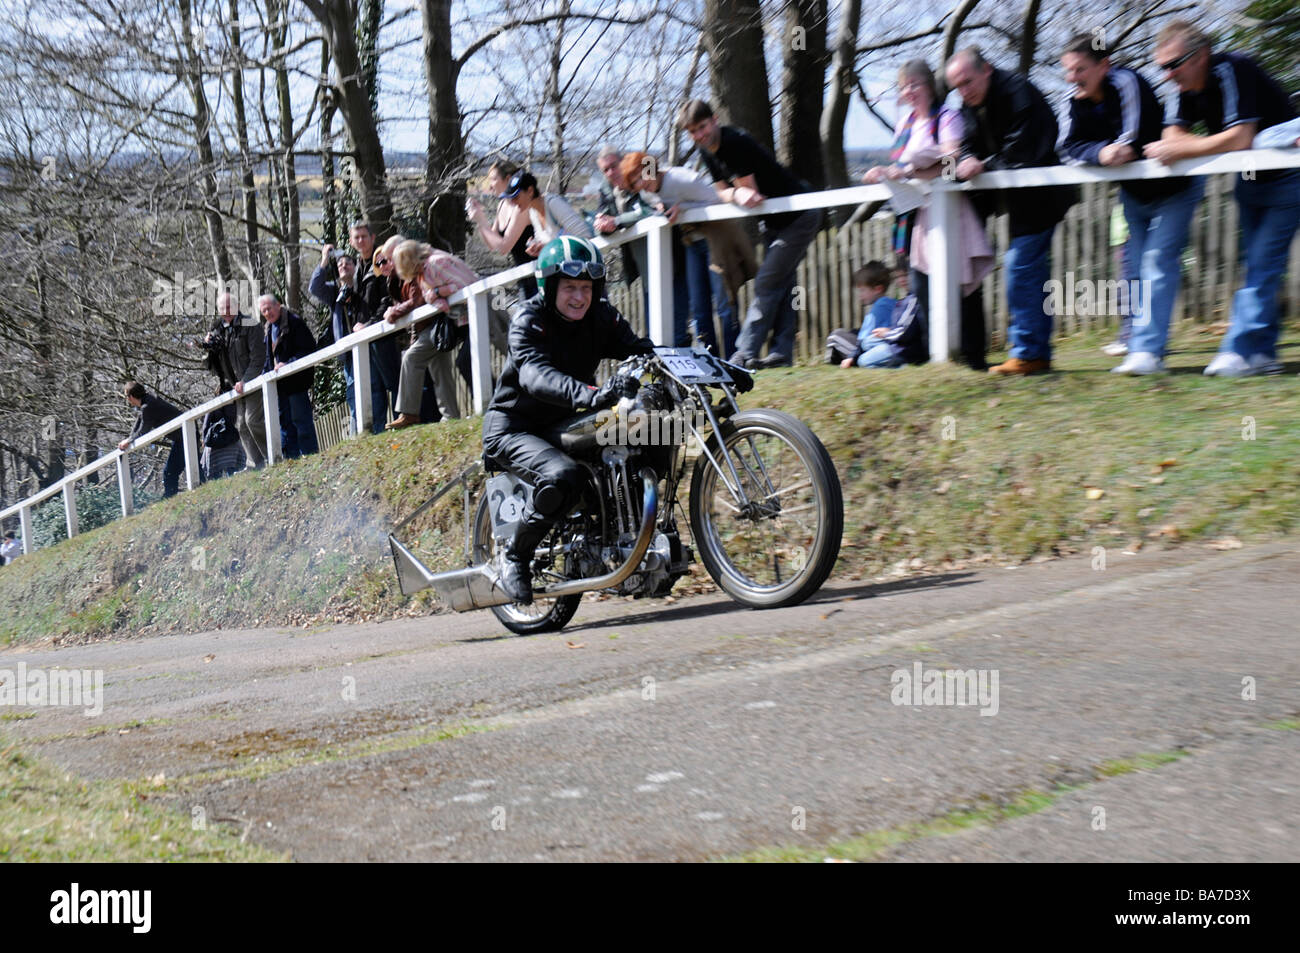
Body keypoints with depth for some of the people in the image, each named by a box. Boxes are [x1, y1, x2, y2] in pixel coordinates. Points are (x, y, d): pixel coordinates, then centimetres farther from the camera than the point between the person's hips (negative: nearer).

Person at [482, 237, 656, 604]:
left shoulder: (601, 318, 1)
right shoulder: (528, 319, -18)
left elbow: (640, 350, -10)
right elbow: (536, 375, -36)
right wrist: (592, 394, -55)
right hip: (512, 426, -6)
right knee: (563, 476, -34)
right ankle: (515, 557, -12)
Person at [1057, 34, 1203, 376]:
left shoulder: (1128, 84, -28)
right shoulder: (1074, 99, -8)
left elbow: (1133, 145, -34)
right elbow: (1067, 150, -17)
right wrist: (1100, 152, -34)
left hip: (1174, 189, -7)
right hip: (1133, 194, 7)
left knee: (1157, 261, -17)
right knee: (1134, 268, 8)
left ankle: (1147, 349, -21)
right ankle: (1141, 351, 19)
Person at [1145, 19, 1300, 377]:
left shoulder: (1233, 69, -27)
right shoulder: (1190, 87, -2)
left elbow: (1240, 139, -34)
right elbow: (1172, 135, -4)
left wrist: (1180, 150, -28)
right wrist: (1220, 144, -22)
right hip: (1250, 180, 8)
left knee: (1263, 262, -14)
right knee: (1255, 264, 8)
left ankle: (1240, 350, -16)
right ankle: (1261, 353, 11)